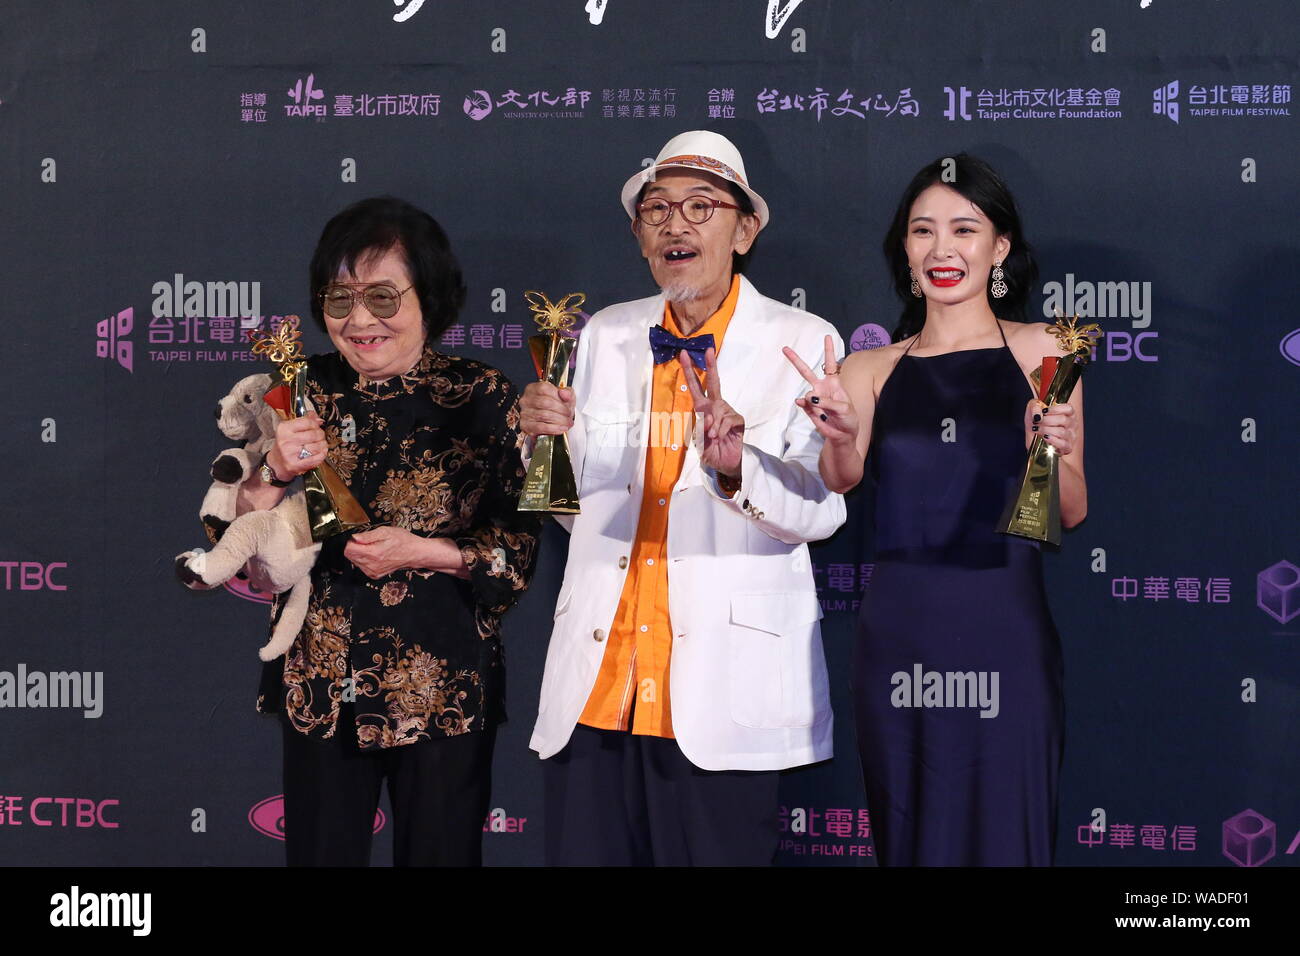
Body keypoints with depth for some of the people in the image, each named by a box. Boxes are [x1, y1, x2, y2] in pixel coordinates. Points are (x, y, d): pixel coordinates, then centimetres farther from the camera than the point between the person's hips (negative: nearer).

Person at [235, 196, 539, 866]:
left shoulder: (482, 399, -5)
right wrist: (274, 472, -18)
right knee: (321, 852, 10)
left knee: (440, 852, 9)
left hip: (443, 684, -2)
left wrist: (420, 553, -18)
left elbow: (522, 547, -5)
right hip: (320, 685, 2)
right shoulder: (306, 394, 3)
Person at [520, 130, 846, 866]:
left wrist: (737, 469, -26)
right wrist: (547, 440, -4)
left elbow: (823, 509, -7)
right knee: (583, 851, 2)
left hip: (722, 690, -3)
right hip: (597, 686, 3)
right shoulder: (606, 335, 12)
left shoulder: (802, 343, 2)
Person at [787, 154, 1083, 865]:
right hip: (898, 638, 2)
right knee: (907, 836, 10)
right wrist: (839, 437, -29)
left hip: (1004, 632, -2)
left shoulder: (1041, 353, 4)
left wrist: (1056, 453, -18)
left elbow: (1072, 514, 2)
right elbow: (840, 481, -8)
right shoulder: (872, 369, 8)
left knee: (1004, 836, 2)